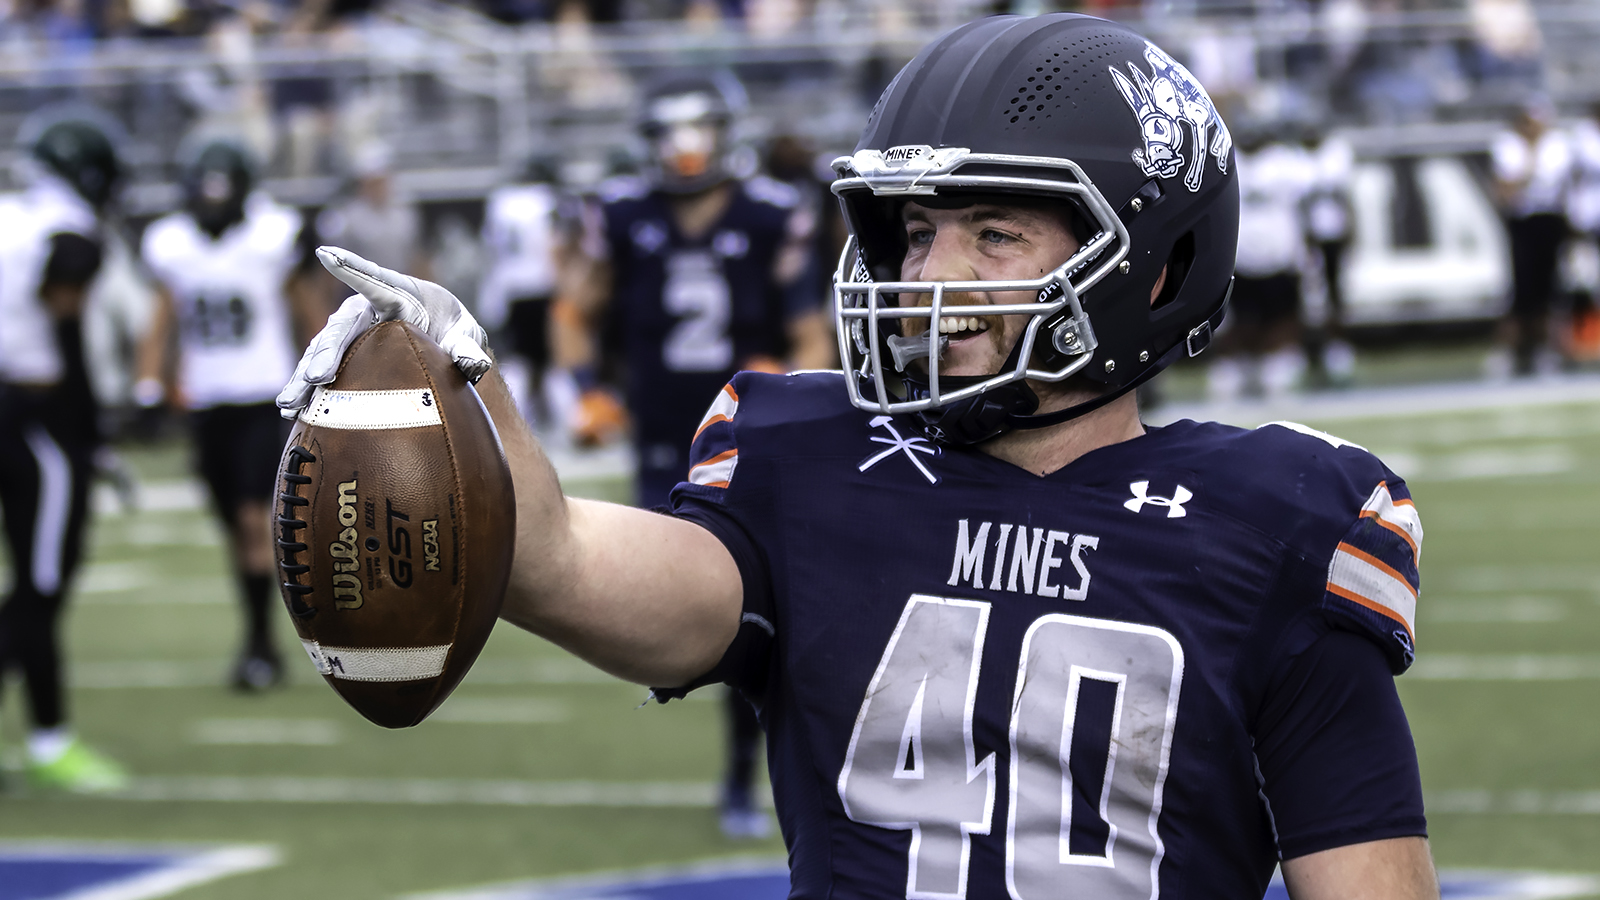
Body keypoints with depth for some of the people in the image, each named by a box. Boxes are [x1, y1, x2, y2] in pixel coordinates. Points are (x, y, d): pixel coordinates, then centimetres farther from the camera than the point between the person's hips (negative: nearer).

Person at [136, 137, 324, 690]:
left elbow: (308, 314, 4)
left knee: (254, 519, -13)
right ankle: (260, 643, 19)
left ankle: (260, 646, -7)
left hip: (264, 400, -4)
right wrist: (149, 386, -1)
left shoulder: (272, 239, -5)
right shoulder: (172, 246, 4)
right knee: (236, 529, 8)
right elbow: (162, 323, 12)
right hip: (206, 405, 4)